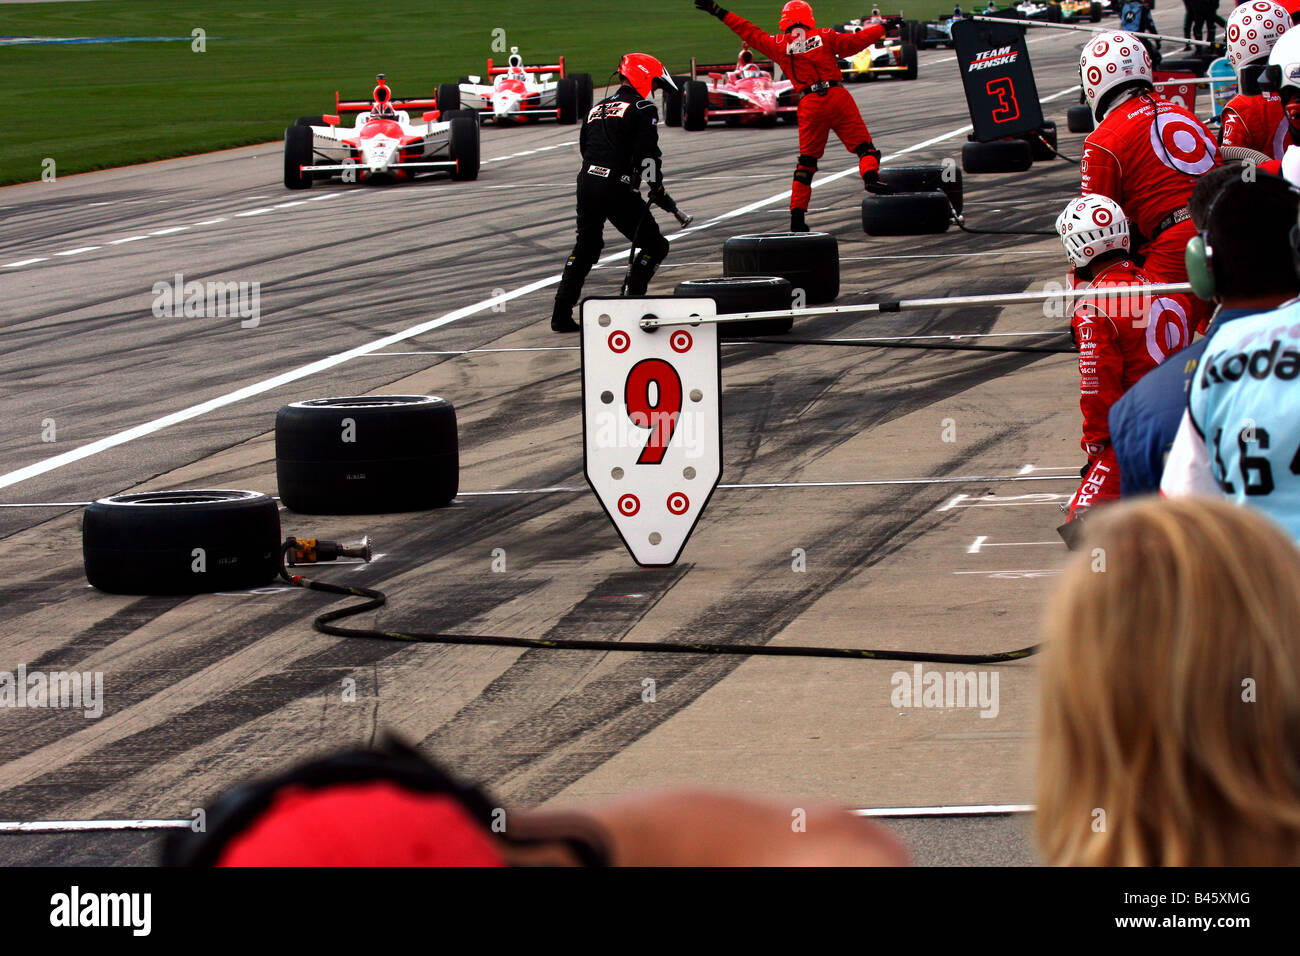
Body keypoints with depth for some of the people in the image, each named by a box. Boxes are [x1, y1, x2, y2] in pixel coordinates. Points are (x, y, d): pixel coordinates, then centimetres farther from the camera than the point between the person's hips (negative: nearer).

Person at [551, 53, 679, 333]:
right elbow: (647, 153, -10)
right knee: (654, 246, 5)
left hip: (586, 181, 7)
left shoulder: (597, 109, 22)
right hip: (617, 187, -7)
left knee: (586, 247, 22)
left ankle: (561, 314, 18)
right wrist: (657, 188, -3)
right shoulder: (642, 109, 0)